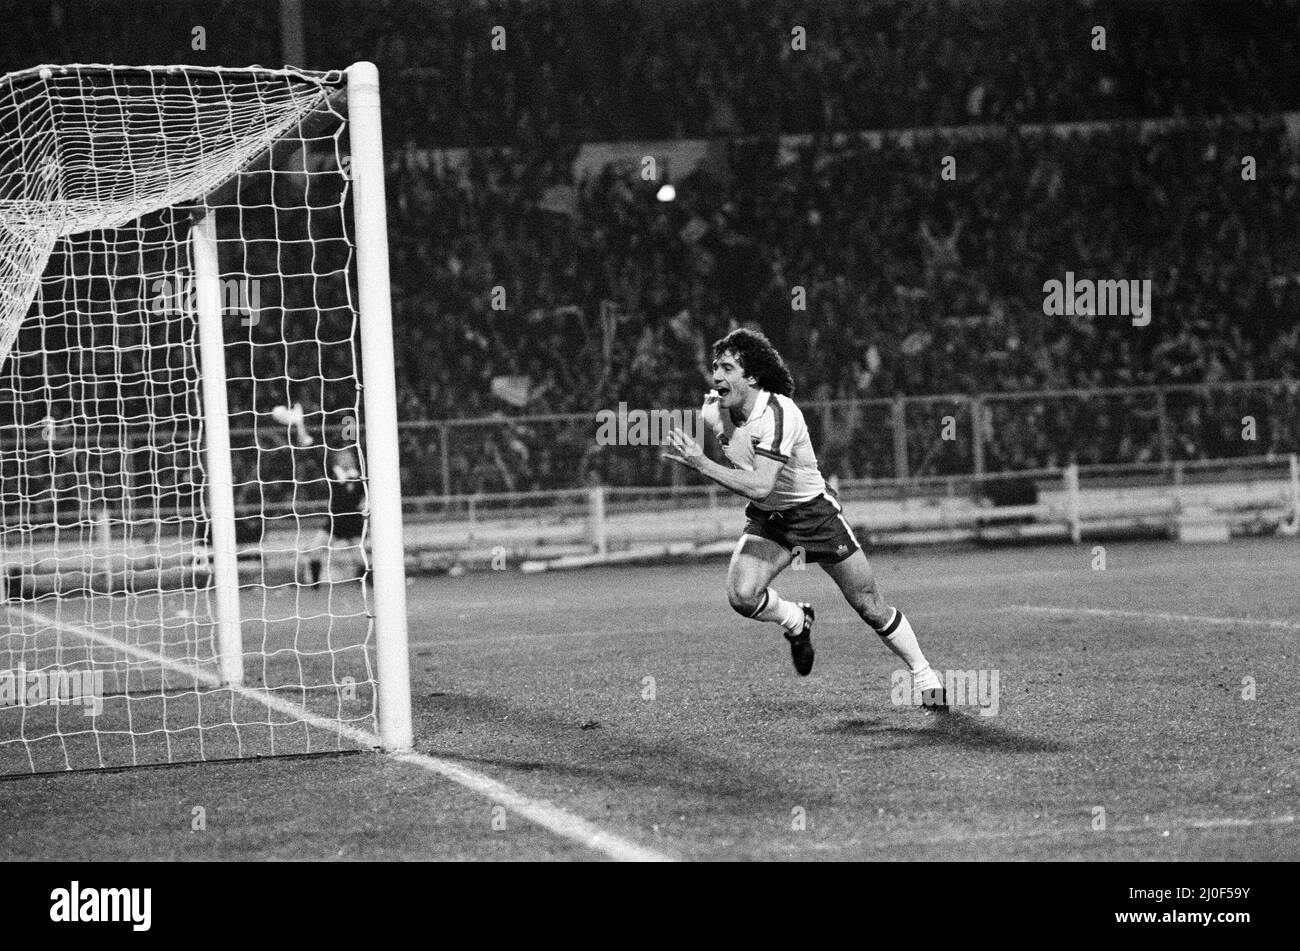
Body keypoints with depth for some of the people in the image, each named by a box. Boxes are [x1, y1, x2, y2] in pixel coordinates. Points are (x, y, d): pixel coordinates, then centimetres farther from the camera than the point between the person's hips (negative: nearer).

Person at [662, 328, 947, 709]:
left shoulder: (777, 413, -31)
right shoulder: (714, 410, -10)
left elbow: (759, 486, -39)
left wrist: (701, 464, -41)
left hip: (814, 512, -5)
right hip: (766, 519, 5)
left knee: (870, 606, 1)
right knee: (742, 595, -21)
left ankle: (923, 675, 22)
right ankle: (796, 621, 11)